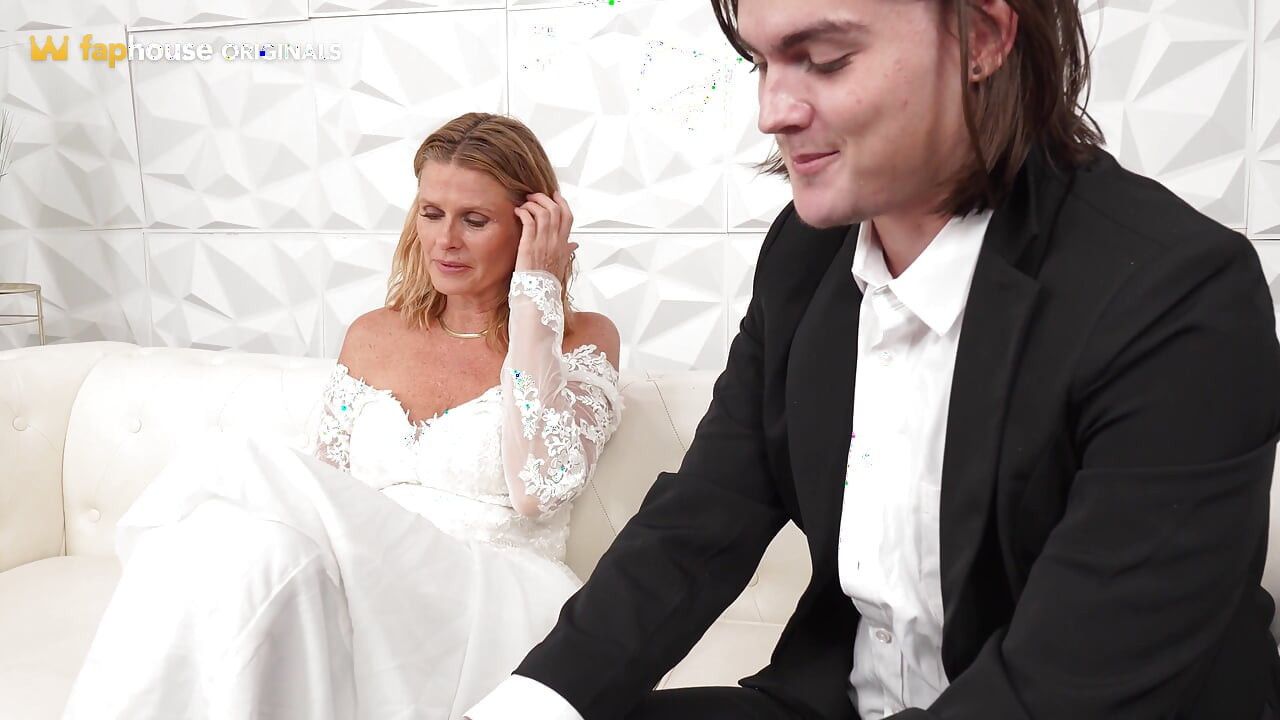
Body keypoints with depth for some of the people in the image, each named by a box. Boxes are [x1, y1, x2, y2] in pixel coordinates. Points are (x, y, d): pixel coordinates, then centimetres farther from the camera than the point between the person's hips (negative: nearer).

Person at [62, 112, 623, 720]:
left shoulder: (582, 340, 5)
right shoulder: (373, 336, 16)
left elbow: (542, 488, -13)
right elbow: (323, 496, 16)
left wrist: (535, 289, -9)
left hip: (496, 612, -3)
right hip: (365, 589, 3)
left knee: (229, 471, -26)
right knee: (244, 543, -35)